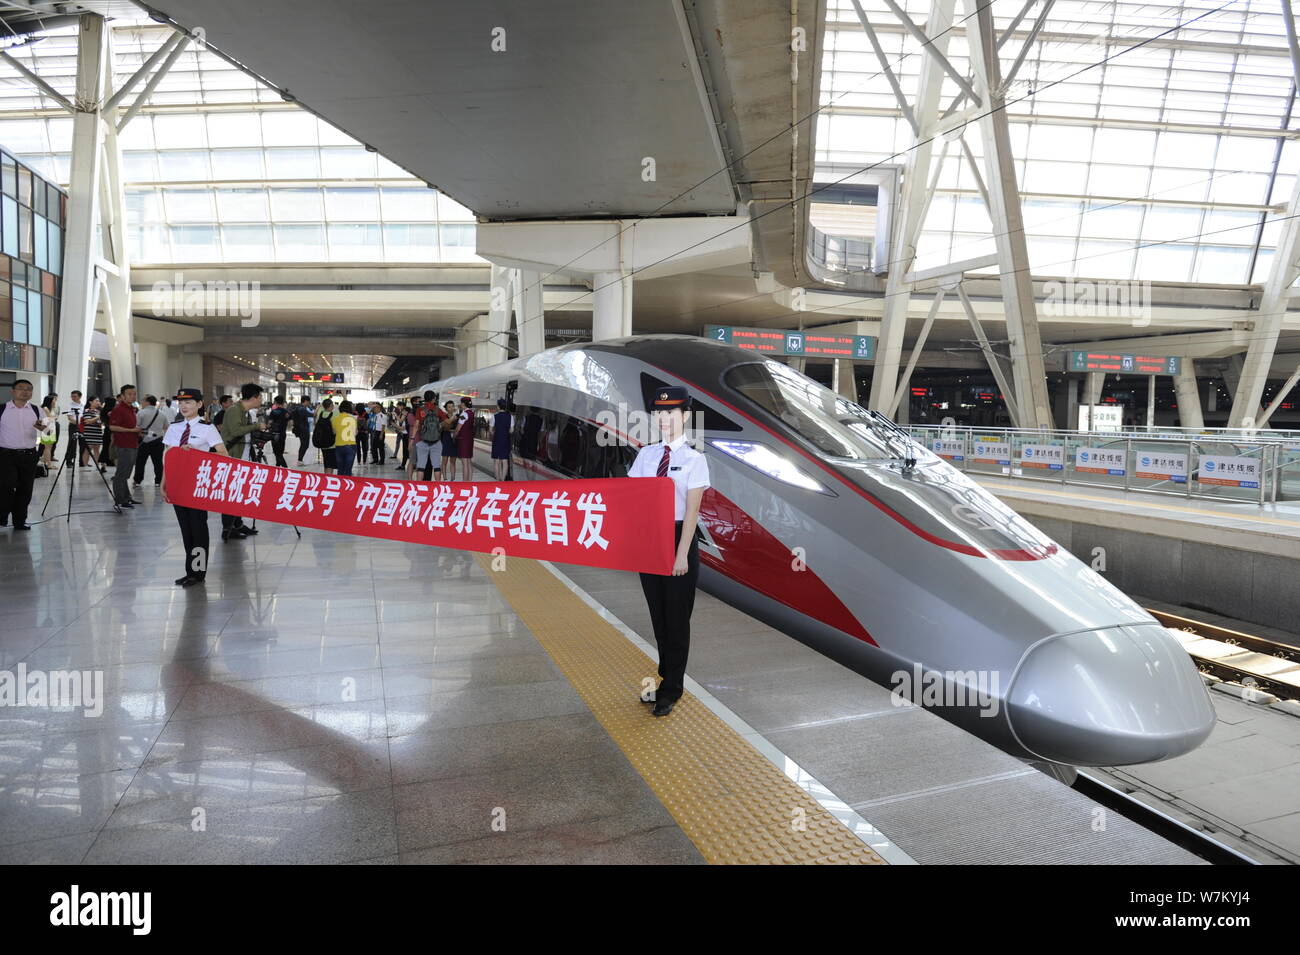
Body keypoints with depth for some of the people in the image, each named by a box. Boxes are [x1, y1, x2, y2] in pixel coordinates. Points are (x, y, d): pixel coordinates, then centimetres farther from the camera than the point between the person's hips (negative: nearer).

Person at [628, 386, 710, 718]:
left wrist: (682, 554, -16)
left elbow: (692, 510, -12)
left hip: (679, 538, -5)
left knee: (677, 617, 5)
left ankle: (672, 689, 21)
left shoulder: (694, 459, -7)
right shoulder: (646, 454, 6)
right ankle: (667, 678, 33)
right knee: (658, 615, 15)